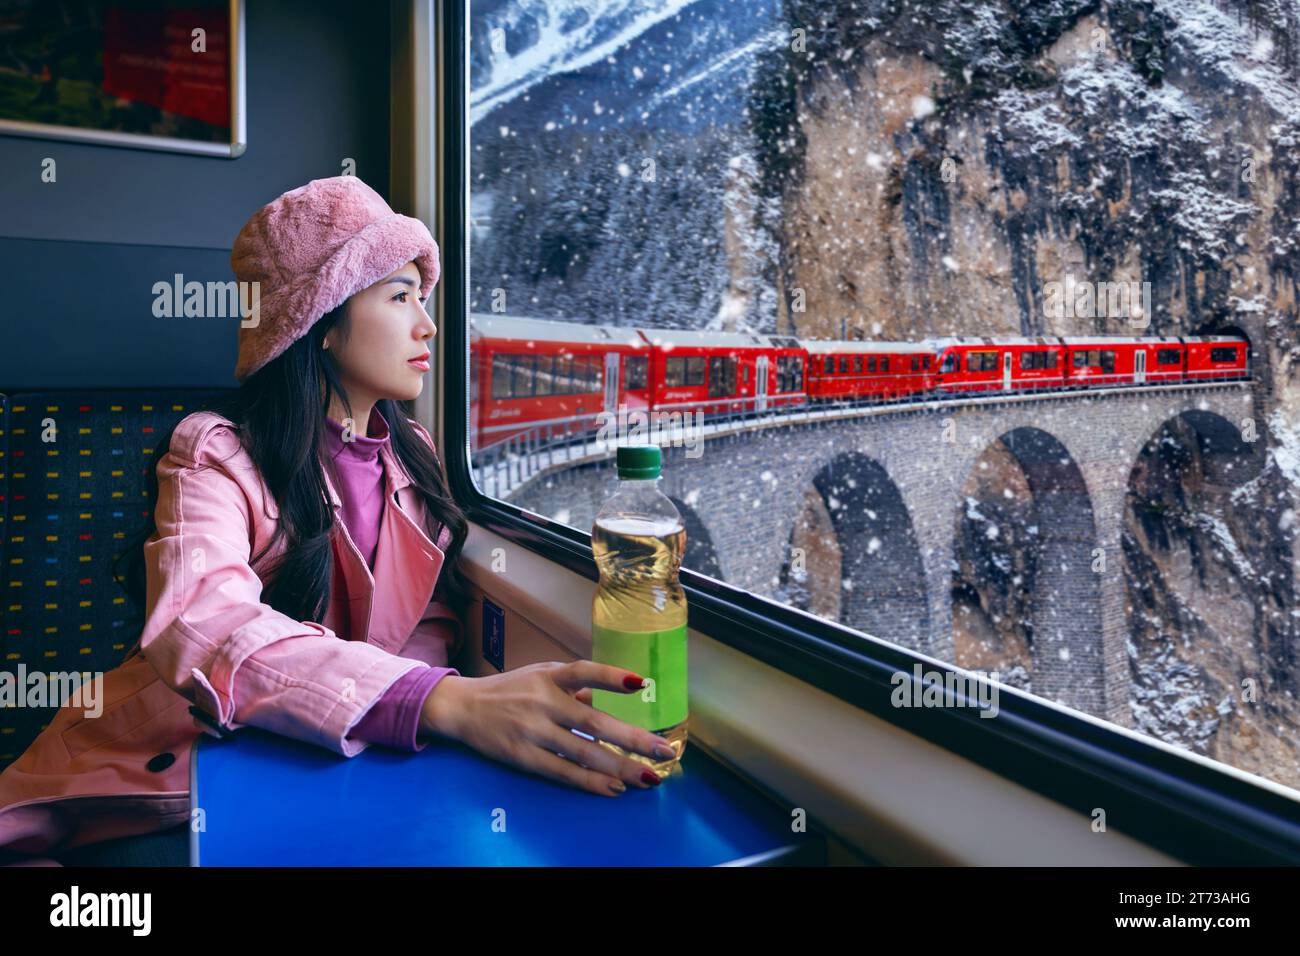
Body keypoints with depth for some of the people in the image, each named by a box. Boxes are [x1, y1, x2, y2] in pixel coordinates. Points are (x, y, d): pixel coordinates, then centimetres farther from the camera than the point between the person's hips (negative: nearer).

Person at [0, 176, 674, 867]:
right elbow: (204, 627, -31)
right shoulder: (215, 451, -12)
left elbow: (436, 619, 3)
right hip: (160, 794, -4)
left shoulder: (413, 455, 6)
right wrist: (448, 701, -45)